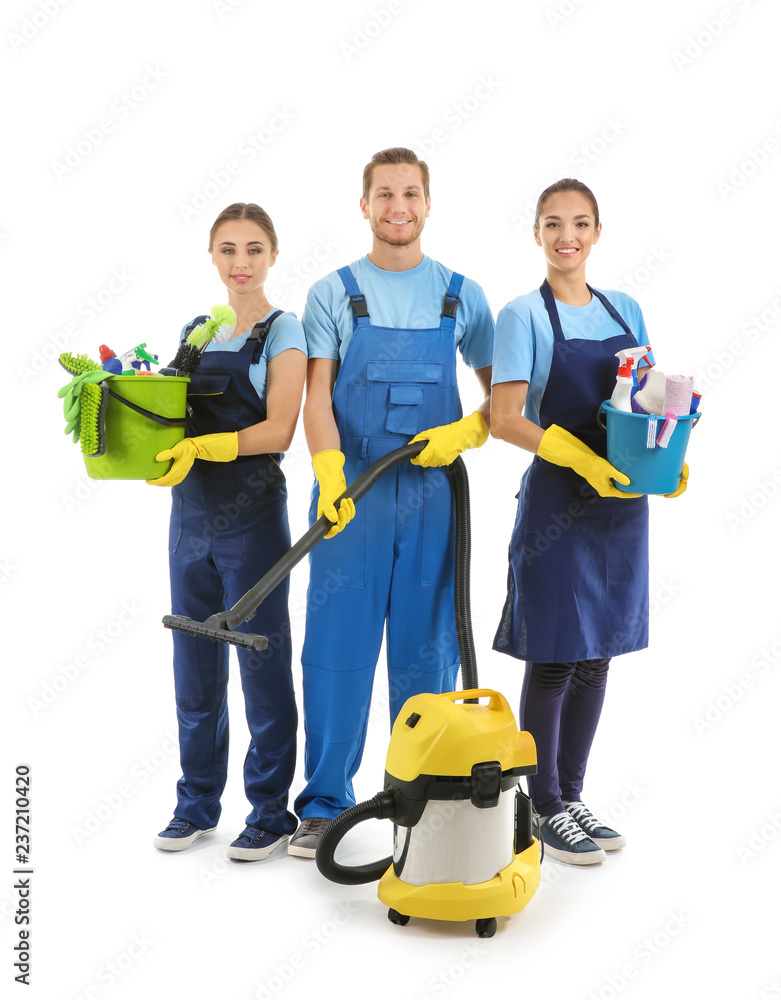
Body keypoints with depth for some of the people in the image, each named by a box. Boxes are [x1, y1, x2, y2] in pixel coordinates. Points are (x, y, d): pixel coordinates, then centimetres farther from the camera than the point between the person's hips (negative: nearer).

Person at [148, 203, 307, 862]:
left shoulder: (283, 332, -3)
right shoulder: (194, 330, 14)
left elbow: (278, 430, -14)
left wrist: (202, 447, -25)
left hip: (253, 510, -5)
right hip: (190, 511, 5)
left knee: (262, 660, 1)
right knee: (195, 663, 11)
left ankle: (271, 810, 13)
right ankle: (199, 800, 25)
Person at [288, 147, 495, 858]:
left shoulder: (462, 296, 10)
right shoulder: (333, 294, 5)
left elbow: (502, 393, 12)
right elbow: (316, 397, -4)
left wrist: (463, 433, -8)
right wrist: (331, 471, -20)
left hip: (433, 491, 1)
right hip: (350, 490, -1)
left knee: (429, 649, 5)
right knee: (337, 645, 0)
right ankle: (325, 805, 11)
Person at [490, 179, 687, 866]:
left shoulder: (625, 311, 11)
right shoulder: (525, 315, -5)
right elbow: (504, 418, -14)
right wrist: (582, 460, -25)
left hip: (620, 502, 6)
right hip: (558, 501, -5)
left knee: (596, 659, 12)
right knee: (553, 660, 2)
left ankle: (572, 796, 26)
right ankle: (546, 809, 16)